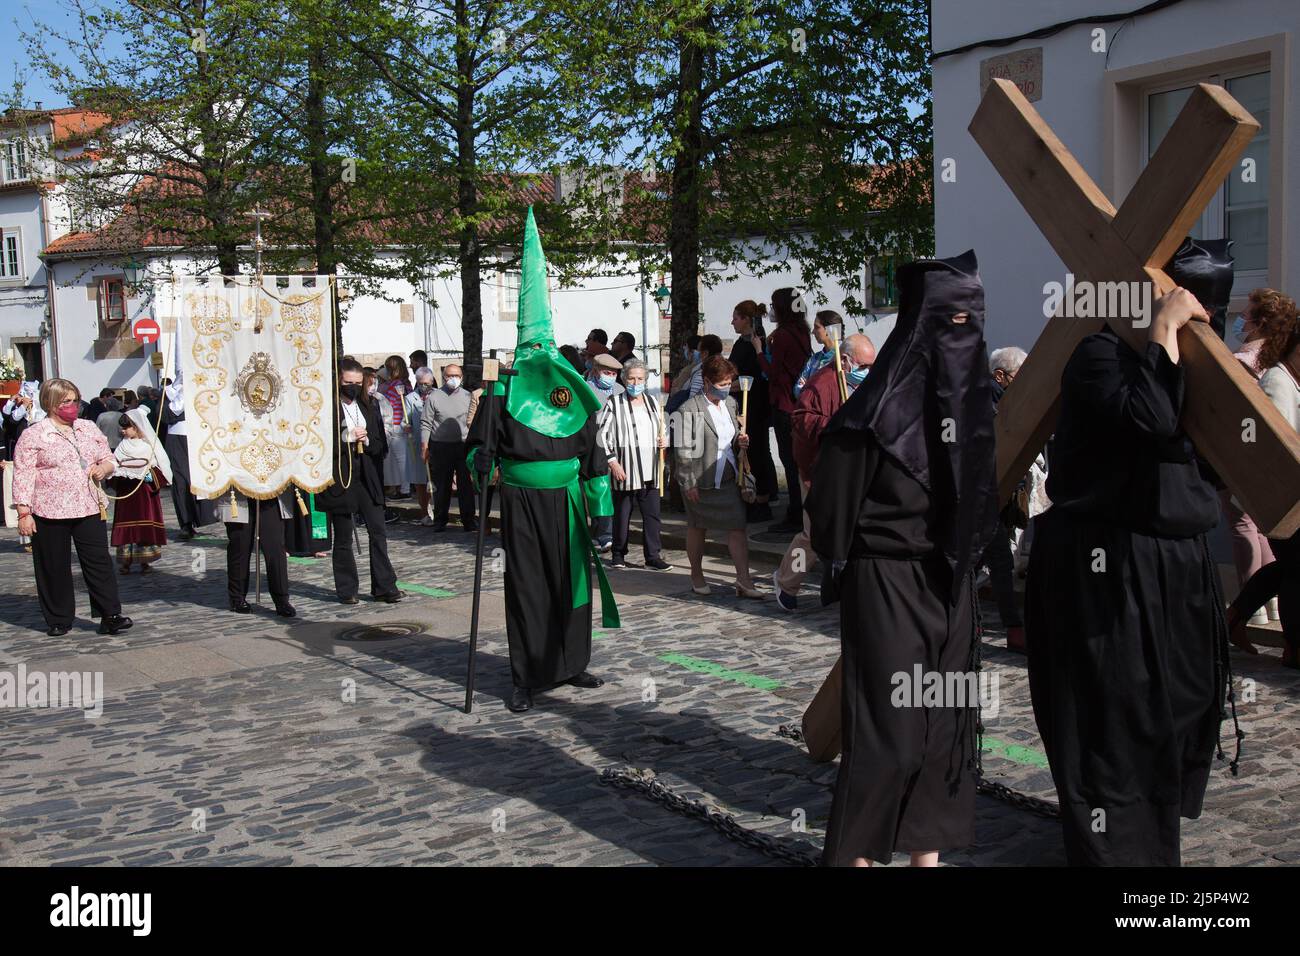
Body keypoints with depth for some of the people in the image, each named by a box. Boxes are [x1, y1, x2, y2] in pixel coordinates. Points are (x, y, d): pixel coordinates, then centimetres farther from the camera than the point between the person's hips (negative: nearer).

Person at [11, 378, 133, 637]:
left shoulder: (89, 429, 11)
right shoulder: (33, 436, -3)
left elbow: (109, 458, 21)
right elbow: (23, 476, -5)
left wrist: (104, 468, -3)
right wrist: (24, 512, -11)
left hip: (89, 509, 3)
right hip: (49, 513, -3)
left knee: (99, 562, -1)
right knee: (54, 567, 5)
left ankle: (110, 616, 1)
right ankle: (58, 620, 16)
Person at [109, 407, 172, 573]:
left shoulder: (151, 445, -1)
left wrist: (152, 475, -10)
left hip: (146, 490, -2)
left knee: (146, 525, -2)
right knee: (126, 525, 0)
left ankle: (145, 561, 3)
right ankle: (126, 560, 3)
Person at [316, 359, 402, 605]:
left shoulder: (369, 407, 11)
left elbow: (382, 445, 11)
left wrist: (367, 440, -9)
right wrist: (347, 438, -17)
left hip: (367, 478, 4)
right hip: (339, 480, -4)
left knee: (378, 532, 0)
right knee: (343, 537, 6)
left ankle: (384, 586, 6)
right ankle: (347, 590, 15)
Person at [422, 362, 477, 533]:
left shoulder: (468, 396, 8)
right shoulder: (434, 397, 1)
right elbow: (425, 423, 1)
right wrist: (425, 447, -6)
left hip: (463, 446, 2)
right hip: (440, 447, -1)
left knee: (466, 485, 2)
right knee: (441, 486, 6)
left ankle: (468, 520, 9)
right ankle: (440, 521, 16)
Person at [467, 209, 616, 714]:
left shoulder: (574, 392, 5)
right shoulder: (503, 392, -3)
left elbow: (592, 453, 9)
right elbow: (480, 443, -2)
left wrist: (602, 508, 8)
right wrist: (481, 463, -26)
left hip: (565, 498, 3)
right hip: (521, 499, -3)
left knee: (572, 579, 10)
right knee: (526, 585, 0)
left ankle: (569, 664, 27)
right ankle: (527, 678, 9)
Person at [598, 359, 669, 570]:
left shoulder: (652, 401, 13)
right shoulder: (614, 404, -4)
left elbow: (662, 427, 28)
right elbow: (602, 434, -6)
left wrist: (664, 440, 7)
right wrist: (613, 461, -13)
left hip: (650, 470, 5)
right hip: (625, 470, -4)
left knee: (652, 514, 2)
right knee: (622, 514, 5)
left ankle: (653, 556, 7)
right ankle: (618, 556, 16)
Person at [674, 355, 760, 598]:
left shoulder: (730, 404, 8)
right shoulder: (691, 409, -13)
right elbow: (683, 450, -13)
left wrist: (740, 442, 0)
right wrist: (689, 483, -15)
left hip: (728, 478, 5)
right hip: (700, 480, -5)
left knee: (737, 527, -3)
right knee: (697, 528, 12)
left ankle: (743, 580, -2)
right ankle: (696, 575, 29)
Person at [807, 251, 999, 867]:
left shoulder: (971, 397, 3)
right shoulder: (880, 407, -17)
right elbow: (833, 502, -10)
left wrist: (964, 557, 10)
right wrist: (852, 557, 4)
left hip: (951, 585, 7)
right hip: (887, 583, -7)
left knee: (946, 720, 11)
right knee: (887, 728, -3)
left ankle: (926, 849, 23)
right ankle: (854, 852, 12)